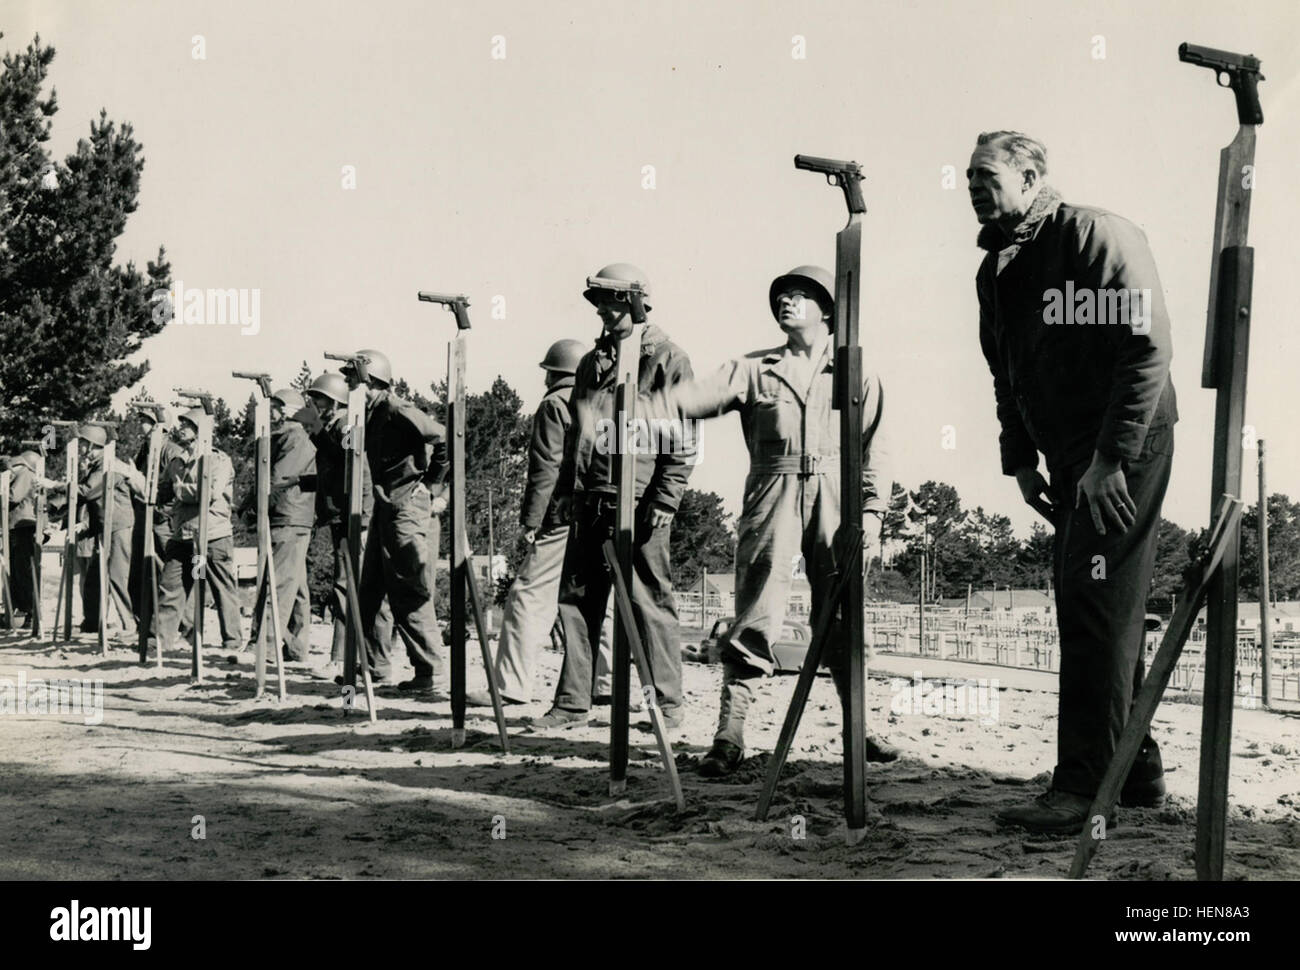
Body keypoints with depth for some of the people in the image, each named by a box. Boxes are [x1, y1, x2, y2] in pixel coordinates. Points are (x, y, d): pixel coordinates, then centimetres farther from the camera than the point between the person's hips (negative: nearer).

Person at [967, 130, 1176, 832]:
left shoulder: (1097, 236, -12)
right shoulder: (996, 268, 14)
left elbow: (1148, 349, -19)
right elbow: (1007, 376, 21)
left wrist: (1111, 457, -22)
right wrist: (1020, 460, 12)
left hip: (1125, 449, -9)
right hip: (1068, 458, 9)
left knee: (1096, 607, -12)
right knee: (1100, 612, 12)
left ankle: (1084, 786, -10)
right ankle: (1136, 769, 22)